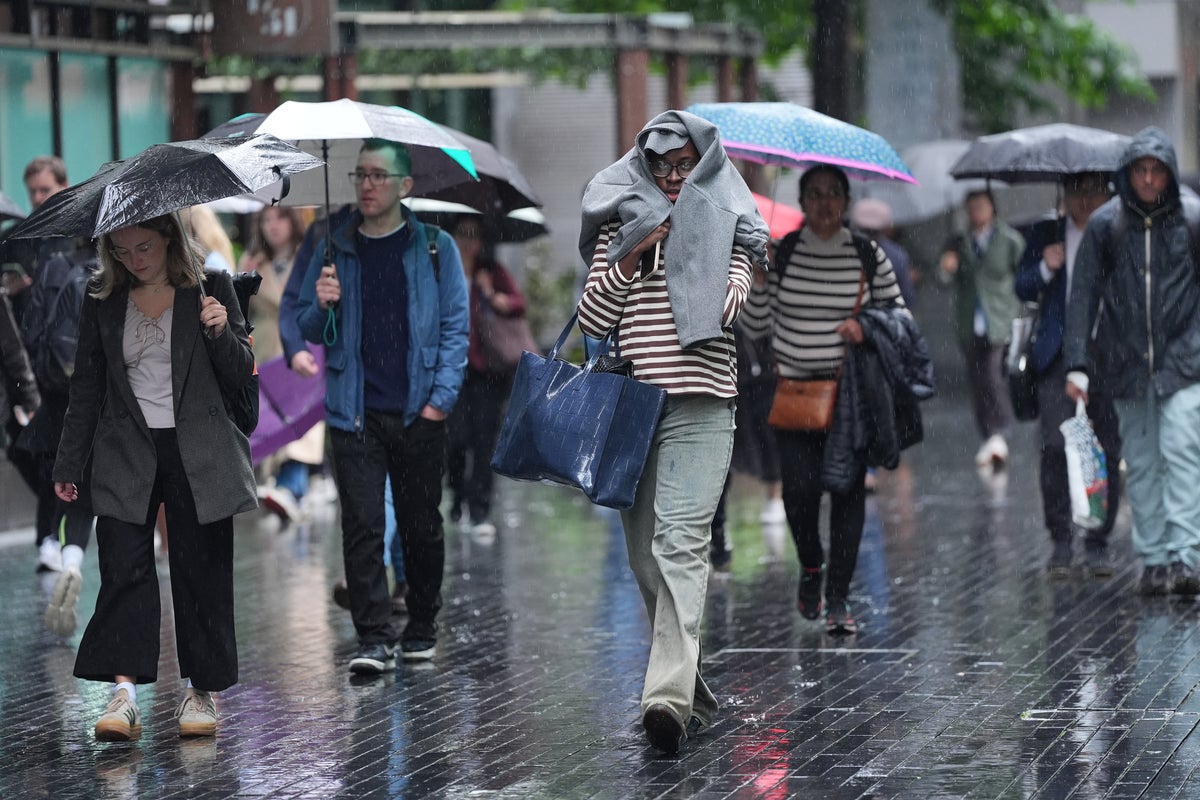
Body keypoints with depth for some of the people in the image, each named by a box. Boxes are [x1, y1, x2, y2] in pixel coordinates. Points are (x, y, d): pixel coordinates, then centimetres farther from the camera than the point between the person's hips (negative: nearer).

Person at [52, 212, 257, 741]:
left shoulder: (211, 288, 3)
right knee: (124, 569, -11)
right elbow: (86, 387, 13)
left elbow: (240, 376, 4)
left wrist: (221, 333, -16)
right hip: (126, 456, 1)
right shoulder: (103, 299, 8)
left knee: (201, 573, 2)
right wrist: (69, 465, 10)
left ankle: (202, 691, 13)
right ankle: (124, 694, -17)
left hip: (196, 455, -1)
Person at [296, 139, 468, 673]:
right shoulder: (333, 250, 8)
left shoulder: (435, 248, 3)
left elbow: (455, 326, 1)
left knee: (421, 525, 8)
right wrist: (322, 306, -8)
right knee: (362, 526, -8)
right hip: (356, 413, 1)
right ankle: (374, 639, -8)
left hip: (419, 413, -1)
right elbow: (307, 329, 14)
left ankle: (422, 629, 22)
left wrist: (441, 398, -7)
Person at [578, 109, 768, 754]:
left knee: (681, 542, -18)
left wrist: (689, 243, -13)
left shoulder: (724, 228, 8)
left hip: (699, 408, -4)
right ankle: (691, 687, 21)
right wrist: (630, 258, -3)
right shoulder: (620, 227, 14)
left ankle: (669, 694, -28)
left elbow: (726, 306, -5)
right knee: (646, 555, 8)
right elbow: (591, 320, 7)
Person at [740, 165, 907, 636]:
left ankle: (838, 598, 6)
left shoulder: (869, 256, 3)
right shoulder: (782, 253, 2)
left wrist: (867, 324, -10)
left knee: (848, 488, -3)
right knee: (800, 487, -10)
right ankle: (810, 567, 20)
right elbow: (755, 326, 5)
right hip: (794, 388, 0)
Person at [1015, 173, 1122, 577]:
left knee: (1107, 452, 0)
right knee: (1055, 446, -10)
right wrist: (1045, 269, -9)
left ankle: (1098, 543, 9)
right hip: (1059, 356, 0)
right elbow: (1022, 289, 9)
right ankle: (1060, 540, 0)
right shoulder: (1046, 234, 12)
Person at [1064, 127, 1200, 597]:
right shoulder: (1105, 224, 2)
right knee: (1141, 464, 5)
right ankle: (1152, 559, 9)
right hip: (1125, 363, 2)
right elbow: (1084, 294, 2)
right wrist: (1077, 364, -6)